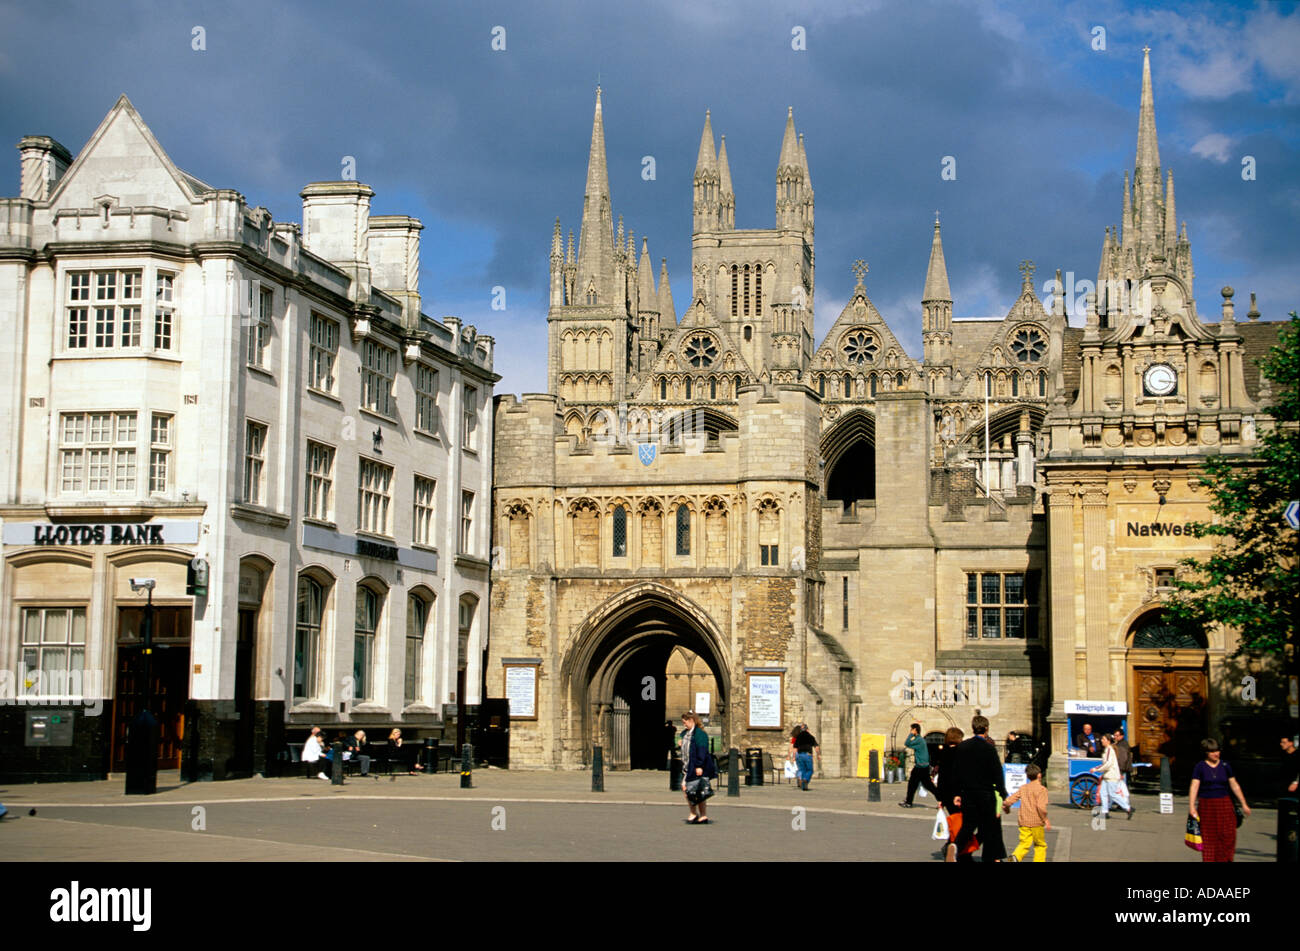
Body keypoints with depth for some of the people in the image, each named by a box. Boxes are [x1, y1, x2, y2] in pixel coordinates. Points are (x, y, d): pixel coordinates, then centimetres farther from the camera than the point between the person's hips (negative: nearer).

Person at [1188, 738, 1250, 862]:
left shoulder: (1225, 766, 4)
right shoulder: (1200, 767, -2)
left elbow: (1234, 786, 9)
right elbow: (1194, 787, -9)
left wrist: (1243, 804, 6)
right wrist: (1191, 806, -19)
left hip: (1224, 805, 2)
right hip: (1206, 806, -2)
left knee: (1227, 837, -3)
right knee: (1208, 838, 1)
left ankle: (1224, 860, 6)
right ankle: (1208, 860, 8)